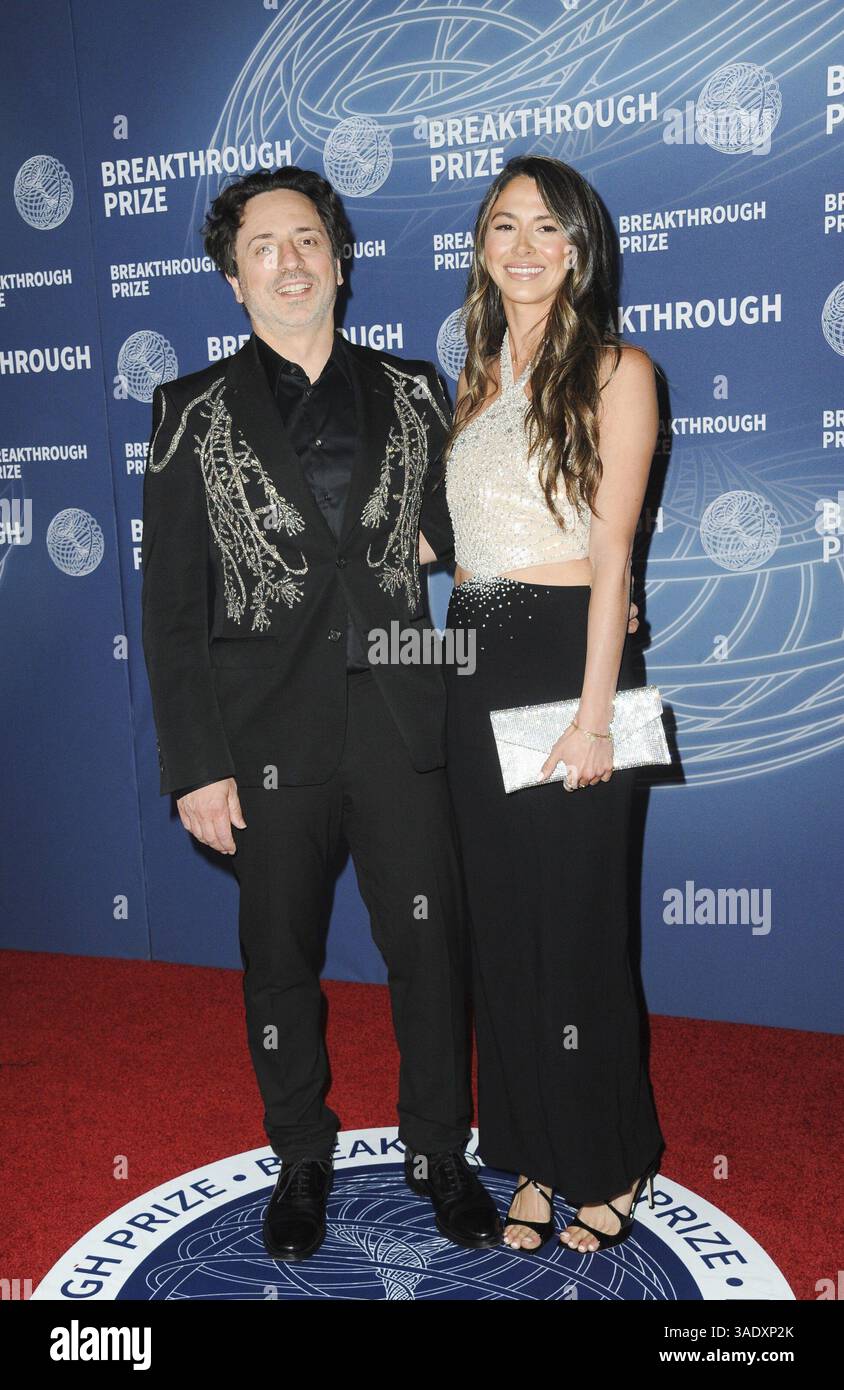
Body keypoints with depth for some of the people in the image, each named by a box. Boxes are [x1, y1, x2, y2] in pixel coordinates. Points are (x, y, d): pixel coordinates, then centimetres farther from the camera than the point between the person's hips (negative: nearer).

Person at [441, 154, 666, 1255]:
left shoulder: (616, 371, -3)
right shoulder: (479, 379, 15)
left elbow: (611, 551, -10)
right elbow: (462, 537, 14)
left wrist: (593, 714, -15)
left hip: (566, 657, -6)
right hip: (475, 666, 6)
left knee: (574, 922, 2)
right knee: (500, 920, 11)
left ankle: (612, 1164, 24)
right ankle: (536, 1156, 28)